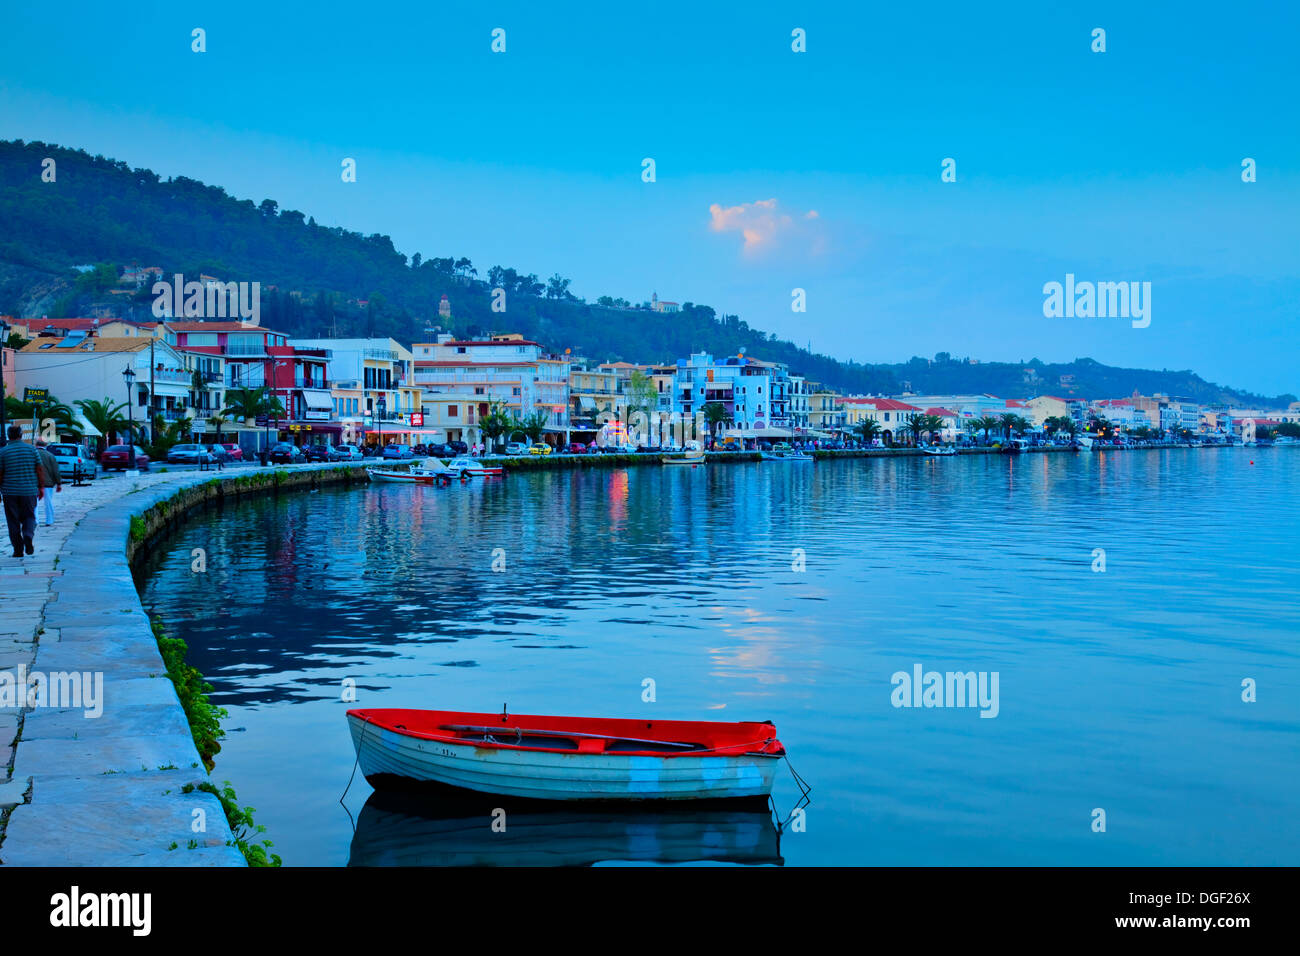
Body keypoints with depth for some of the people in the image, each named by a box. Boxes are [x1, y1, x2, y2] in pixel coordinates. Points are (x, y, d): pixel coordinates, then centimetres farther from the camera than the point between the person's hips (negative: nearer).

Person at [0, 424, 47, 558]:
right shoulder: (31, 449, 1)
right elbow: (40, 469, -1)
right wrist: (41, 487, 7)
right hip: (29, 490, 1)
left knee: (13, 521, 7)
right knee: (29, 516, 14)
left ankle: (18, 550, 5)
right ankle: (28, 537, -14)